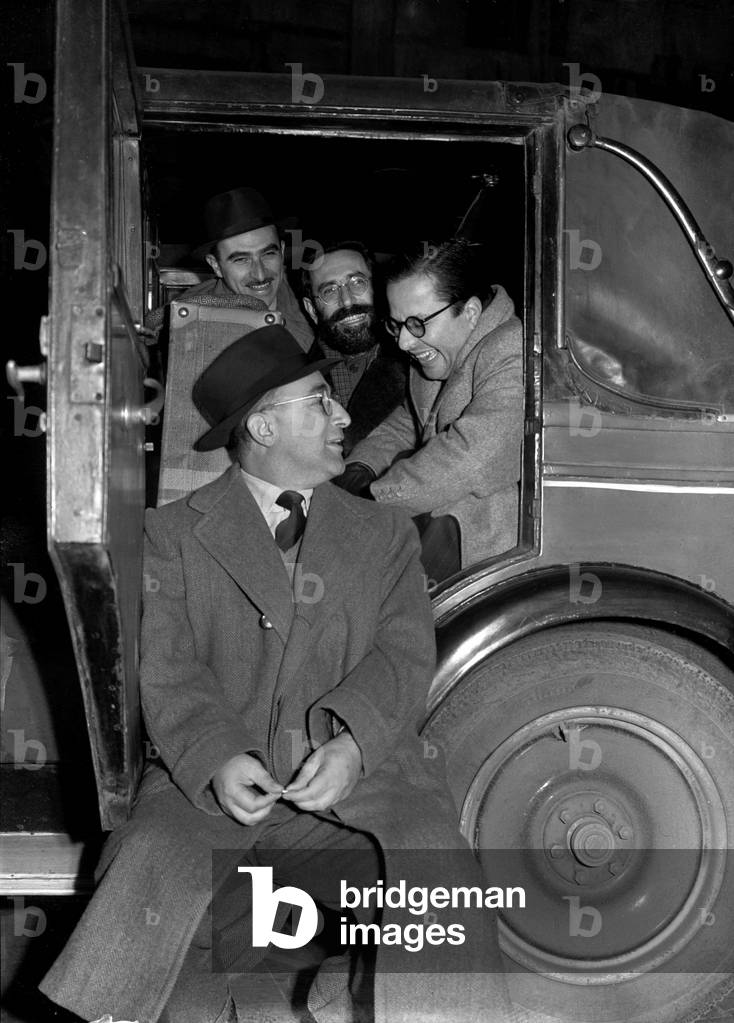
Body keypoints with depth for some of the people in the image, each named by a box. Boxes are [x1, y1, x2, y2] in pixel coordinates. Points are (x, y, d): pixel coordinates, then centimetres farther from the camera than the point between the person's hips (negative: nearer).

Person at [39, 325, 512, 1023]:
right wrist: (217, 759, -20)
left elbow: (405, 652, 5)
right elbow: (168, 668, 0)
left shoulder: (384, 534, 18)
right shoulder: (173, 534, 11)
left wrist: (354, 743, -15)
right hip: (212, 781, -1)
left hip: (357, 778, 2)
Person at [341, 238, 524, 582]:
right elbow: (408, 422, 24)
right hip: (437, 509, 9)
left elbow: (471, 457, -30)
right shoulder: (439, 350, 11)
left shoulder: (514, 360, -20)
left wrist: (376, 499, -23)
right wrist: (361, 469, 5)